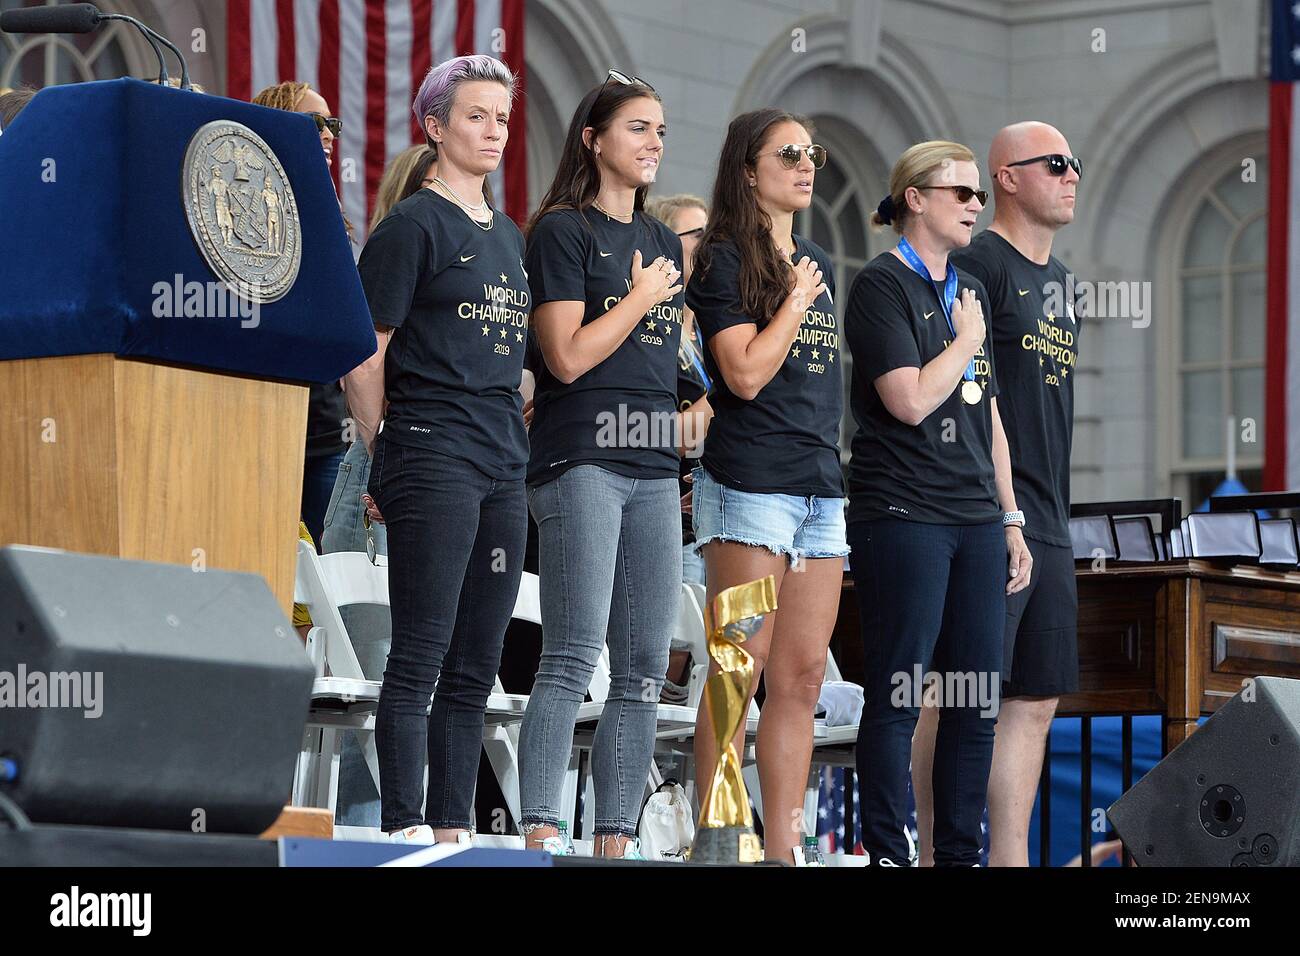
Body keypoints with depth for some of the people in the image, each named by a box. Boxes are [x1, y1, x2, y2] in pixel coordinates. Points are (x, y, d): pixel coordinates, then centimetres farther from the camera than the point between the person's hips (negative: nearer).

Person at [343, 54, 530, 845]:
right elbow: (364, 358, -6)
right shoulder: (414, 225, -4)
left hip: (502, 465, 7)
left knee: (476, 667, 7)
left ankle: (454, 830, 10)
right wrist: (388, 454, -2)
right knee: (421, 654, -9)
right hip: (433, 456, -7)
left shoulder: (509, 237, 18)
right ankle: (407, 829, -9)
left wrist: (514, 423, 17)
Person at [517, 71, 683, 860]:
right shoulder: (563, 231, -2)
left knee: (646, 669, 3)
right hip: (582, 459, -7)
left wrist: (688, 454, 17)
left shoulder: (665, 243, 20)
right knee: (574, 657, -14)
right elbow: (568, 356, -11)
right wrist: (642, 299, -3)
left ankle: (618, 839, 6)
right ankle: (541, 834, -15)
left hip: (654, 468, 7)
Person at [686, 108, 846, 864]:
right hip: (751, 482, -7)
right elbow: (746, 374, -15)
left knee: (802, 680, 5)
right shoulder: (726, 261, -4)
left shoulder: (819, 265, 18)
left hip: (821, 486, 7)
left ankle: (784, 846, 7)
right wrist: (796, 300, -6)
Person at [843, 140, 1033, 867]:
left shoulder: (970, 291, 18)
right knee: (899, 698, -5)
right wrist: (967, 341, -3)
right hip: (904, 514, -7)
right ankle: (887, 854, -1)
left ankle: (961, 854, 12)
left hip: (975, 520, 7)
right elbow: (911, 399, -16)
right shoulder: (883, 286, -6)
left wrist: (1011, 519, 17)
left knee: (977, 700, 6)